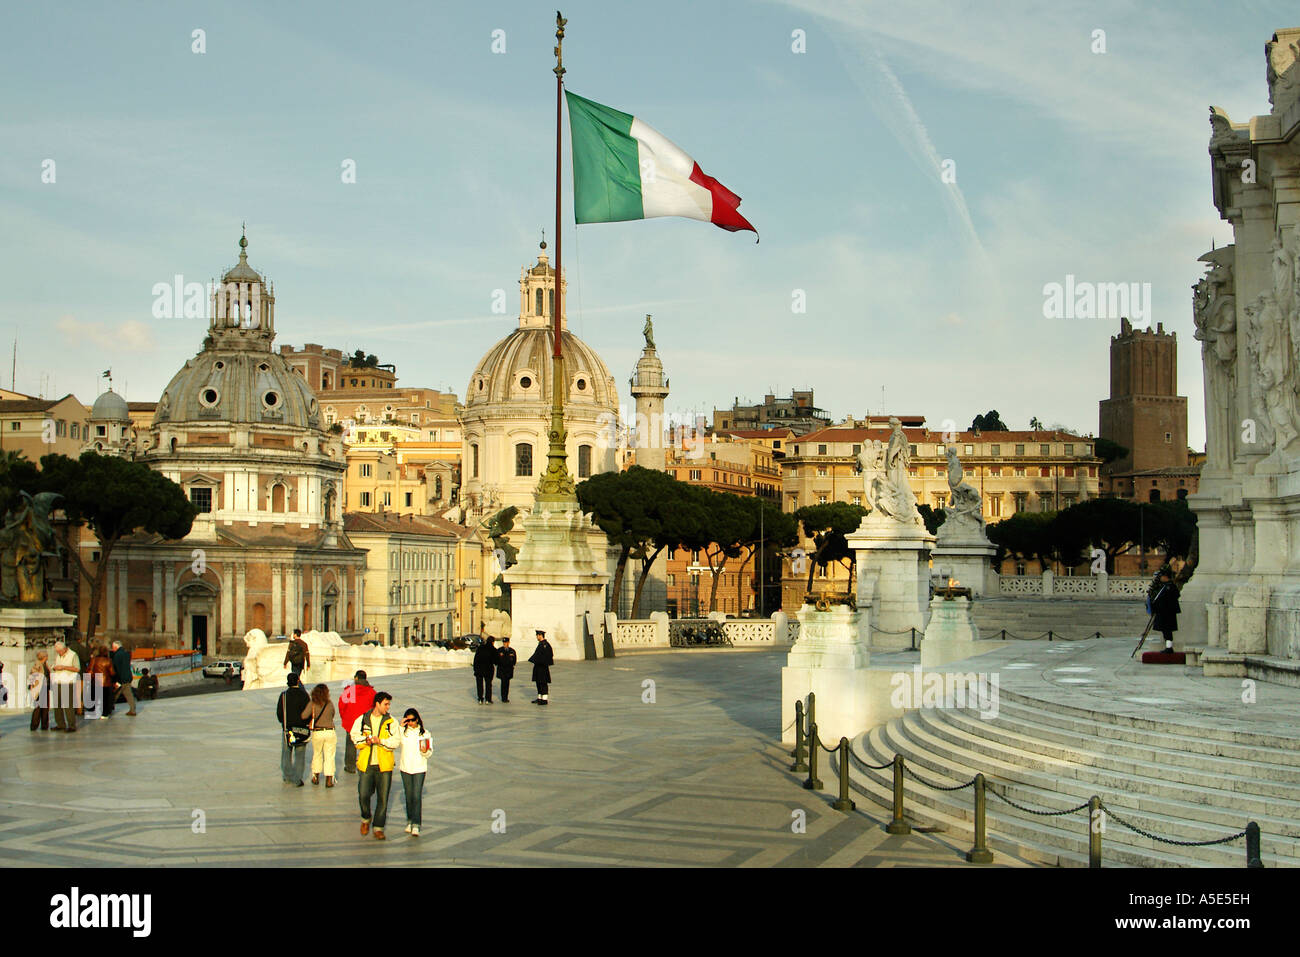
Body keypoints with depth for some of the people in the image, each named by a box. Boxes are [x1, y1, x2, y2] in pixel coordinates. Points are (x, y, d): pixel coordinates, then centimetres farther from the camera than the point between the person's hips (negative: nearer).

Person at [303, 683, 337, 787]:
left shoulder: (312, 704, -8)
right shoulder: (330, 704, -3)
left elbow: (304, 715, -17)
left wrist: (311, 718, 3)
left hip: (317, 733, 0)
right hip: (330, 732, 0)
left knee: (317, 755, 19)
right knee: (329, 756, 5)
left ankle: (315, 777, 28)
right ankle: (329, 780, 3)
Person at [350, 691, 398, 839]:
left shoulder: (390, 721, 3)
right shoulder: (362, 720, 6)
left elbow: (395, 741, -4)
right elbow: (355, 737, 3)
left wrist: (380, 741, -17)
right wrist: (366, 740, -14)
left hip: (384, 765, 0)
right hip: (366, 765, 0)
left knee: (383, 798, -1)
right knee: (363, 795, -4)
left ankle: (378, 827, 11)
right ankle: (366, 818, 25)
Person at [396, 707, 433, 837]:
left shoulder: (424, 733, 0)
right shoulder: (403, 732, 2)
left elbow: (428, 753, 4)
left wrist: (425, 751, -18)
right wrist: (400, 727, -15)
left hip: (419, 768, -2)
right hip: (405, 767, 2)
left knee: (417, 796, -9)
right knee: (408, 796, 9)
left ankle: (416, 825, -11)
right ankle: (409, 821, 23)